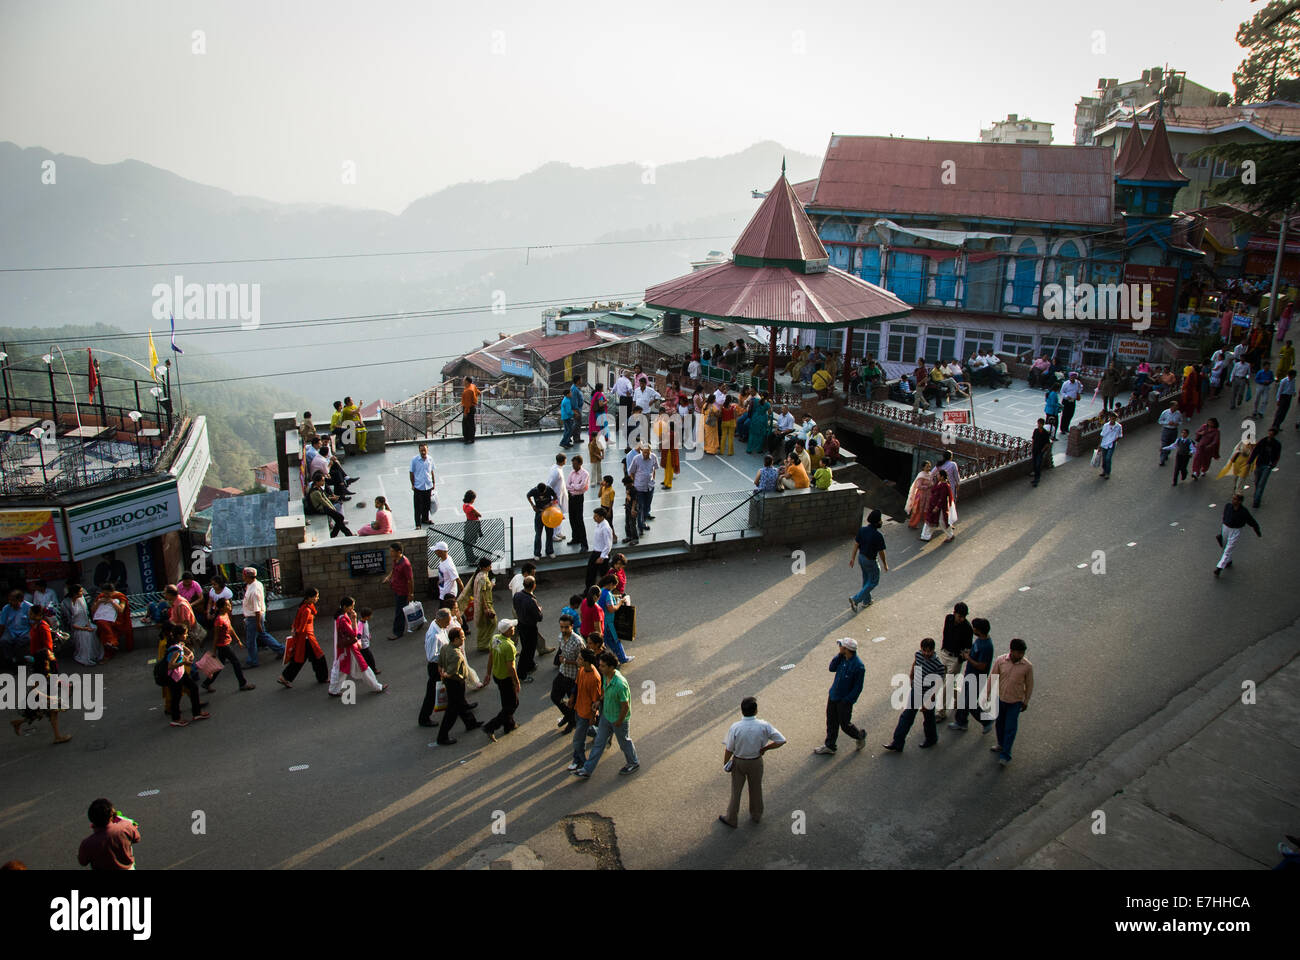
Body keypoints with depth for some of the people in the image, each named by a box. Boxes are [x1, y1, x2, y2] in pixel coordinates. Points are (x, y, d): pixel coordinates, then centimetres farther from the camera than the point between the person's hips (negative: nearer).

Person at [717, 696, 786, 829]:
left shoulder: (735, 727, -25)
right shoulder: (763, 726, -22)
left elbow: (729, 749, -15)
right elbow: (781, 741, -17)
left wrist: (725, 763, 2)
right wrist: (764, 748, -6)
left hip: (739, 762, -1)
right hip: (756, 762, 1)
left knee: (736, 790, 18)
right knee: (756, 789, 24)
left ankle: (731, 819, 34)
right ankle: (756, 815, 44)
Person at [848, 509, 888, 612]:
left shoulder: (862, 530, -8)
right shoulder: (878, 536, -26)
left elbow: (856, 545, -1)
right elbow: (881, 552, -16)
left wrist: (852, 558, 10)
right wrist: (885, 564, -1)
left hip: (861, 557, 7)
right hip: (870, 561, -7)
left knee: (866, 579, 24)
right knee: (873, 581, 12)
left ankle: (866, 601, 38)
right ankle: (855, 599, 3)